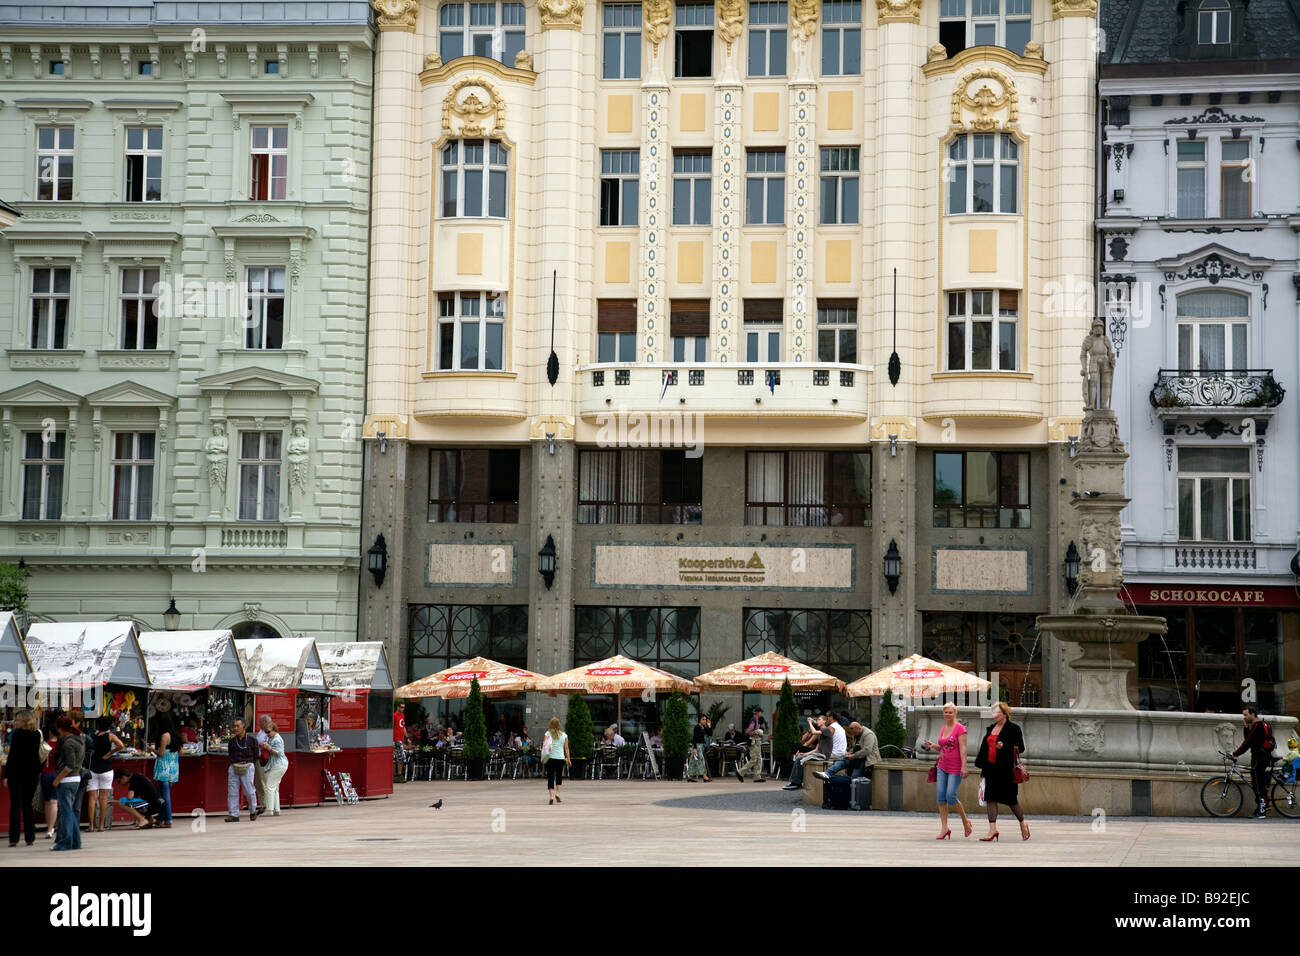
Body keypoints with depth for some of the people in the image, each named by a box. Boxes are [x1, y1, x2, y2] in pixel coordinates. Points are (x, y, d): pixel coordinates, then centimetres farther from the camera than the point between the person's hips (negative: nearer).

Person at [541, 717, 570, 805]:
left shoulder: (548, 734, 0)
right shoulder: (564, 735, 5)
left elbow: (544, 747, -5)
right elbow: (566, 748, 4)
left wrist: (543, 758, -2)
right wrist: (568, 759, 8)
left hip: (550, 758, -1)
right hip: (561, 758, 1)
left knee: (550, 778, 0)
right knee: (559, 777, 18)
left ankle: (551, 797, -11)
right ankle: (557, 794, 5)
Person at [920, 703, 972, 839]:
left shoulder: (960, 728, -8)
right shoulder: (943, 729, 13)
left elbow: (963, 749, -13)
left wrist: (964, 766, -19)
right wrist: (933, 746, 4)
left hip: (955, 768, -7)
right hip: (942, 767, 7)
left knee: (951, 797, -11)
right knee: (941, 796, -1)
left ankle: (965, 821, 13)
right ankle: (944, 828, 3)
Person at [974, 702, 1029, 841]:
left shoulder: (1013, 728, -6)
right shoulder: (990, 728, 14)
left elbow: (1020, 748, -9)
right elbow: (984, 748, 18)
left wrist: (1004, 746, -23)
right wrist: (981, 765, 14)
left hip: (1006, 769, -6)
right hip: (991, 768, 6)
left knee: (1011, 798, 4)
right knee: (991, 798, -1)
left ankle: (1023, 824, 25)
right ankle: (992, 829, -2)